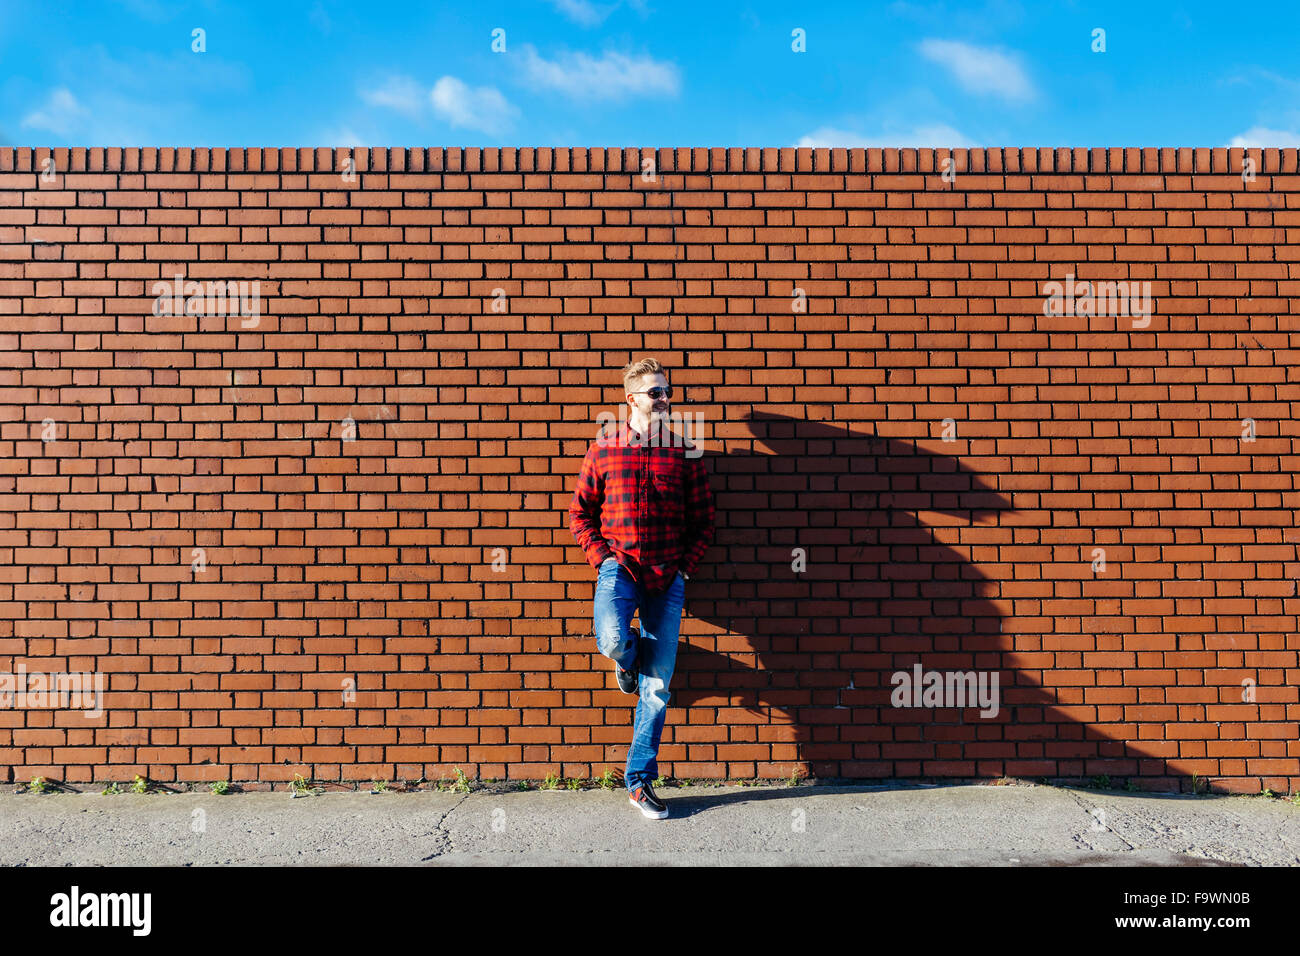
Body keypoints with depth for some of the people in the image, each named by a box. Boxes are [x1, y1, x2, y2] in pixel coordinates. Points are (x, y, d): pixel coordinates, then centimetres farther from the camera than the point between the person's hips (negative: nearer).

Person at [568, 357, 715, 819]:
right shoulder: (604, 448, 4)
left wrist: (686, 567, 0)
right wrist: (602, 557, -3)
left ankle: (639, 781, 16)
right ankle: (627, 656, 10)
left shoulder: (684, 451, 7)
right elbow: (580, 511, 9)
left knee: (658, 683, 1)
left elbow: (703, 519, 11)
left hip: (668, 575, 1)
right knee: (612, 639, -31)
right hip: (619, 568, -1)